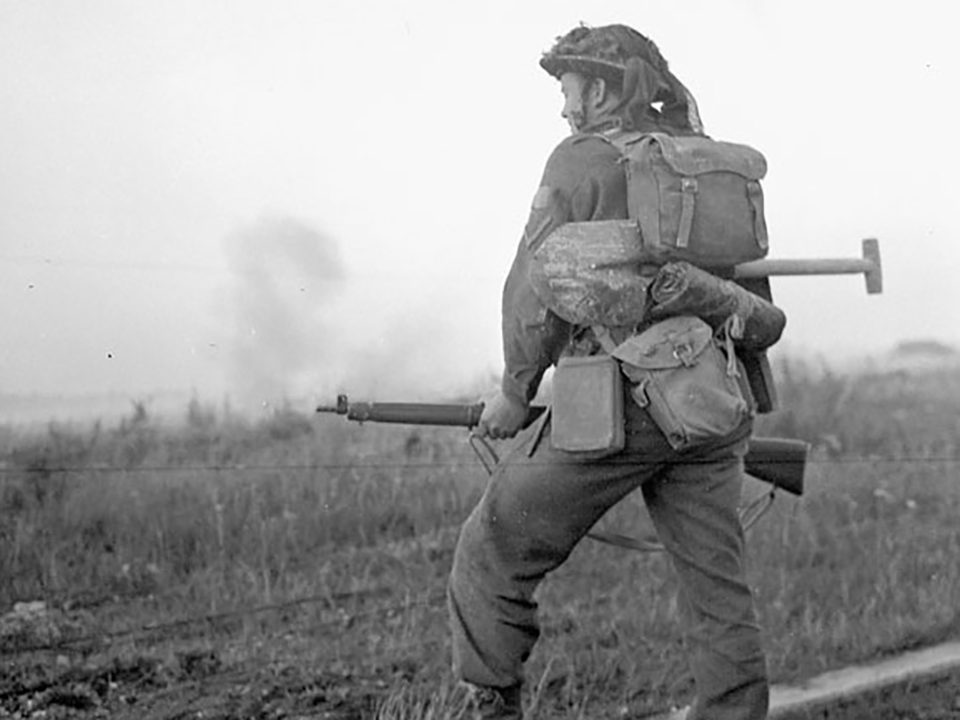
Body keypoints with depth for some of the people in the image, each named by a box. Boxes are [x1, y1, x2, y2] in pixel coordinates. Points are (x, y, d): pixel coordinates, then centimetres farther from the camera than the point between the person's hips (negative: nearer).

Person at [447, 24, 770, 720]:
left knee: (493, 558, 9)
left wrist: (516, 391, 4)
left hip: (613, 408, -6)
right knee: (719, 593, 7)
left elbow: (535, 292, -8)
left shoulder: (582, 161, -4)